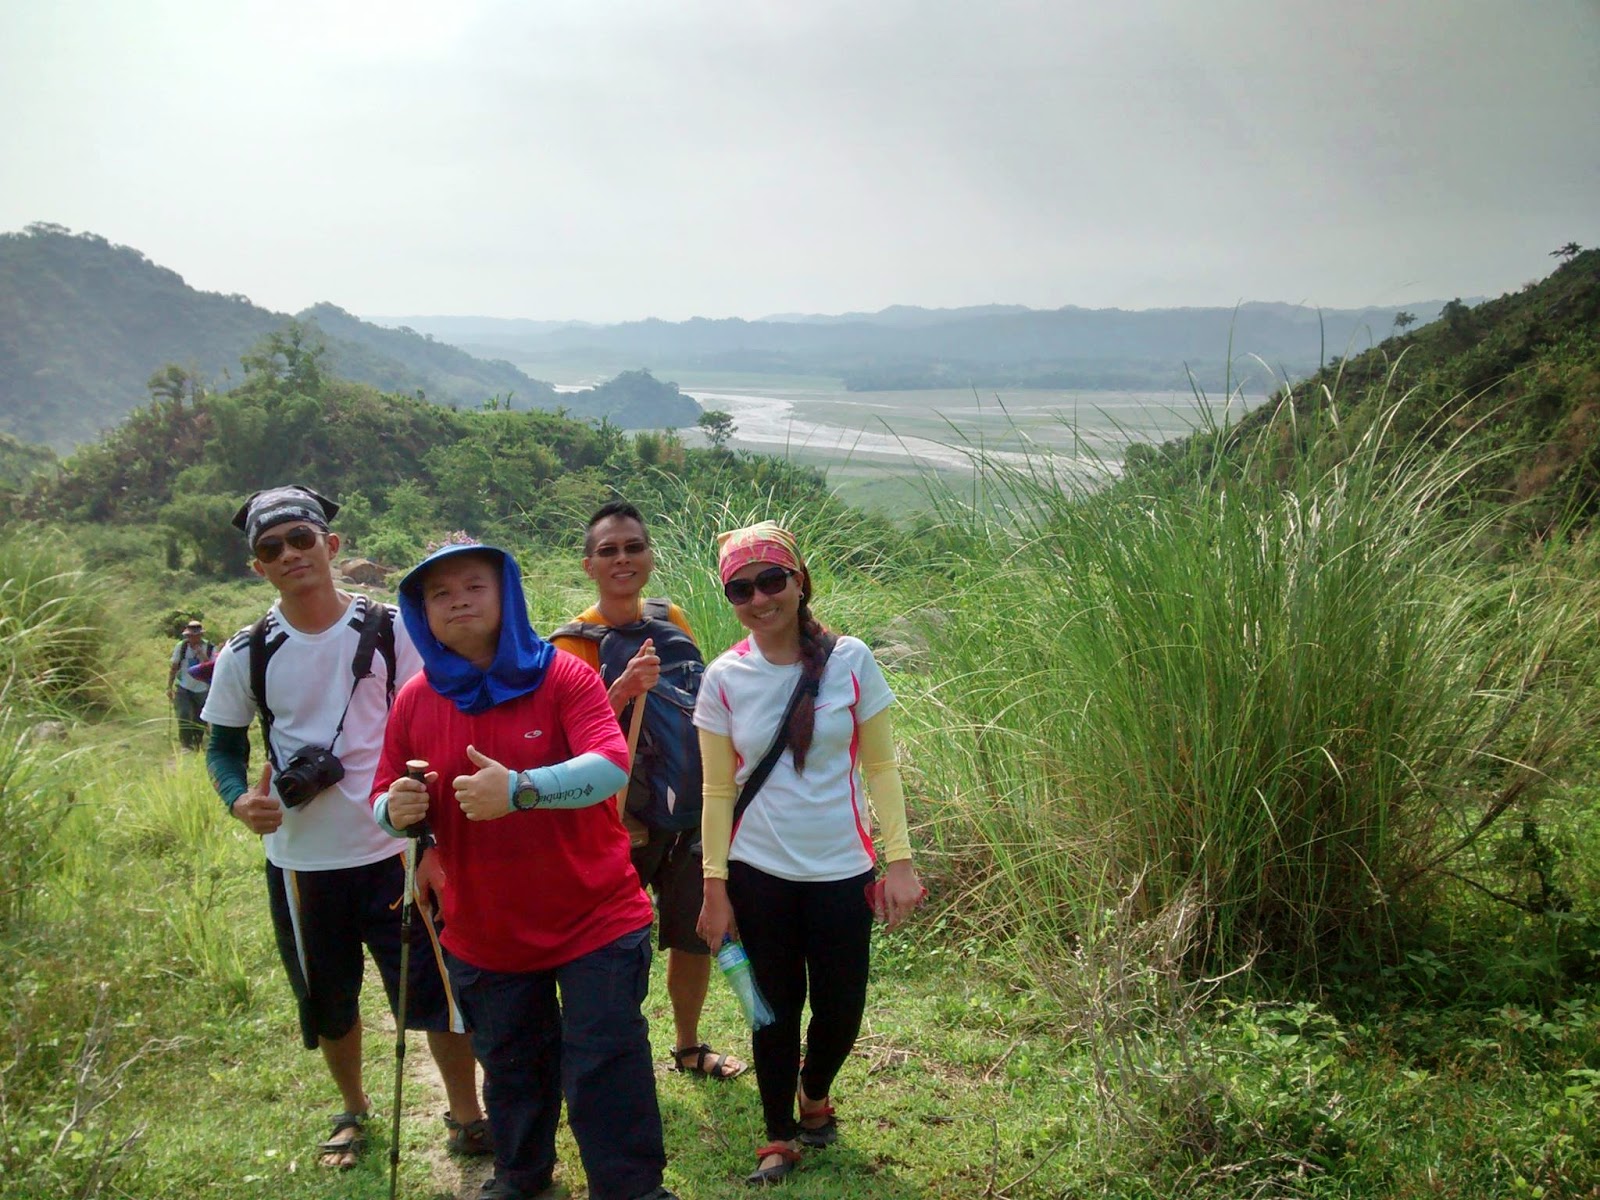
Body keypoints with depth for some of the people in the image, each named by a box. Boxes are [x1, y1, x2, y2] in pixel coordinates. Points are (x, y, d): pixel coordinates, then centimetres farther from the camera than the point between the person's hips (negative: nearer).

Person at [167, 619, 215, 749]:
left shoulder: (210, 649, -8)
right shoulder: (181, 647, -7)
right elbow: (173, 667, 1)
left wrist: (203, 656, -27)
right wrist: (169, 687, 0)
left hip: (202, 690, 1)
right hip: (183, 688, 0)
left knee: (200, 720, 8)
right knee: (184, 716, -16)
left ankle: (198, 744, 27)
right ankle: (186, 745, -7)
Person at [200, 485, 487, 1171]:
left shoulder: (390, 631, -5)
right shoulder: (246, 655, -3)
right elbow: (224, 747, 8)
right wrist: (240, 799, -14)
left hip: (395, 850, -2)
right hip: (300, 862, 2)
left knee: (437, 991, 1)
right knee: (328, 1003, 17)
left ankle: (466, 1117, 21)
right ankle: (353, 1111, 42)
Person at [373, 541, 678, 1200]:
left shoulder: (562, 676, -12)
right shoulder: (416, 700, 0)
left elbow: (613, 766, -25)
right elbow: (386, 799, 5)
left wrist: (520, 790, -40)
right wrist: (395, 810, -20)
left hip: (594, 920, -4)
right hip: (484, 934, 4)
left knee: (605, 1071, -1)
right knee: (511, 1070, 22)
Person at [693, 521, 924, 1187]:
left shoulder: (850, 660, -8)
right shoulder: (724, 678, -6)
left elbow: (881, 767, -2)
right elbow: (719, 790, 0)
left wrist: (899, 860, -7)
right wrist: (715, 889, -1)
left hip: (841, 871, 0)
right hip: (759, 875, 0)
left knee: (840, 1008, 8)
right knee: (777, 1007, 10)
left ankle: (814, 1092, 41)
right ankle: (780, 1136, 32)